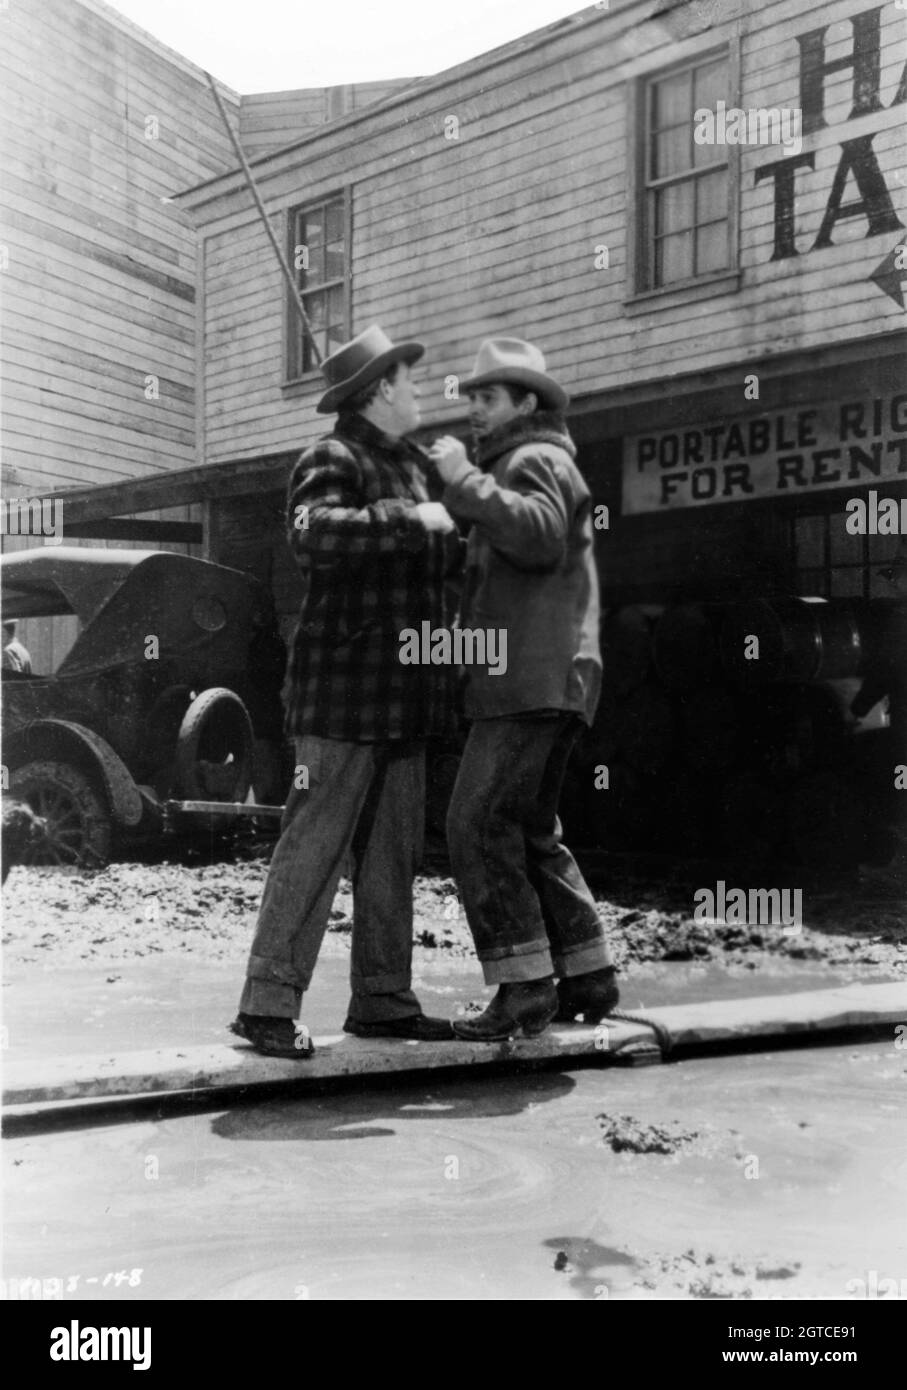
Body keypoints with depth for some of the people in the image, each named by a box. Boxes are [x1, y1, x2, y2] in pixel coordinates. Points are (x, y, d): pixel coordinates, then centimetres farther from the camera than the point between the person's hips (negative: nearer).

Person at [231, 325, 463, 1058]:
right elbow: (314, 534, -27)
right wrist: (408, 520, -24)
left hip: (405, 695, 9)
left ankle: (384, 999, 20)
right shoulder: (332, 460, -6)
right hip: (344, 693, -9)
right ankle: (269, 1003, 1)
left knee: (393, 855, 11)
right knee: (314, 846, -7)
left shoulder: (409, 467, 22)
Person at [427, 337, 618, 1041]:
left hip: (532, 679, -11)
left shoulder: (537, 459, -3)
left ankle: (524, 988, -8)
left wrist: (467, 482, -21)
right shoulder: (517, 465, 29)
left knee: (479, 825, -12)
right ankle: (588, 978, 17)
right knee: (530, 831, 13)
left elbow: (542, 536, -24)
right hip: (537, 683, 11)